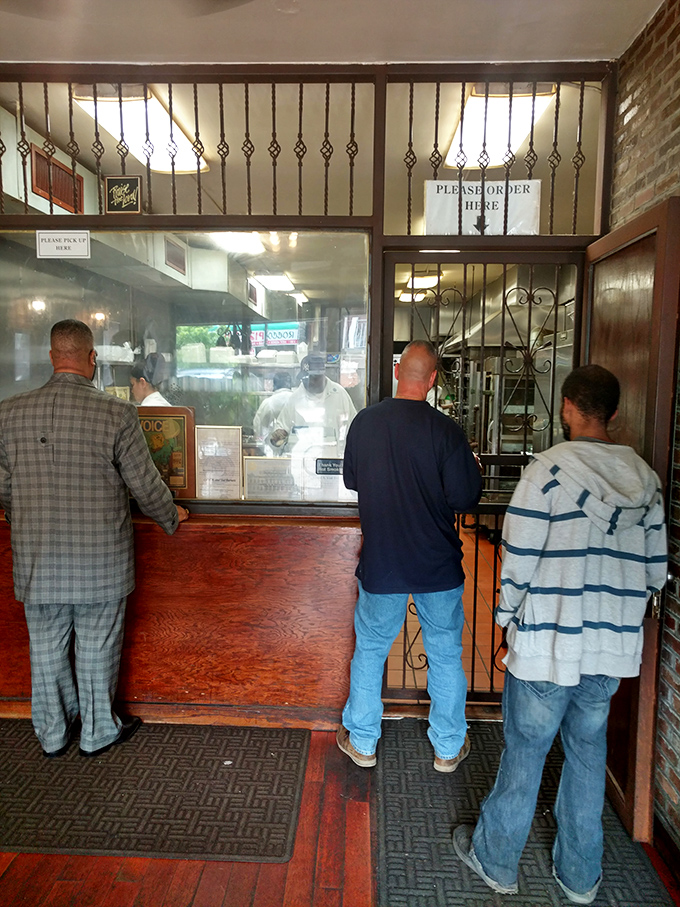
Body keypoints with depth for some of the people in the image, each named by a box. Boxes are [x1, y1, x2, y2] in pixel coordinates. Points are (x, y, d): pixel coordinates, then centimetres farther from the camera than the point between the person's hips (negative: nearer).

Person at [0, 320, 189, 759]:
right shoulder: (118, 414, -16)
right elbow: (146, 485, -10)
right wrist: (171, 517, 10)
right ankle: (98, 732, 32)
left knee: (46, 649, 19)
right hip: (100, 562, -3)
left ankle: (54, 734, 38)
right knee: (96, 649, 14)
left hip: (36, 559, 4)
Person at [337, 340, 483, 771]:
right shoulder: (445, 430, -16)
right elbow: (465, 497, -13)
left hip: (381, 562, 2)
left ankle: (362, 742, 33)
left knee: (370, 649, 19)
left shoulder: (364, 422, -5)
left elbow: (351, 479, 8)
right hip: (437, 563, -1)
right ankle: (449, 747, 32)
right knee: (446, 654, 17)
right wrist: (471, 468, 6)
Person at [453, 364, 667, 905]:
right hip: (613, 646, 5)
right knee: (588, 751, 20)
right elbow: (655, 569, 7)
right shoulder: (644, 477, 2)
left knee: (525, 750, 11)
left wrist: (507, 617, 1)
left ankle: (496, 861, 32)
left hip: (548, 642, -5)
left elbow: (519, 558, -15)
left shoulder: (550, 468, -16)